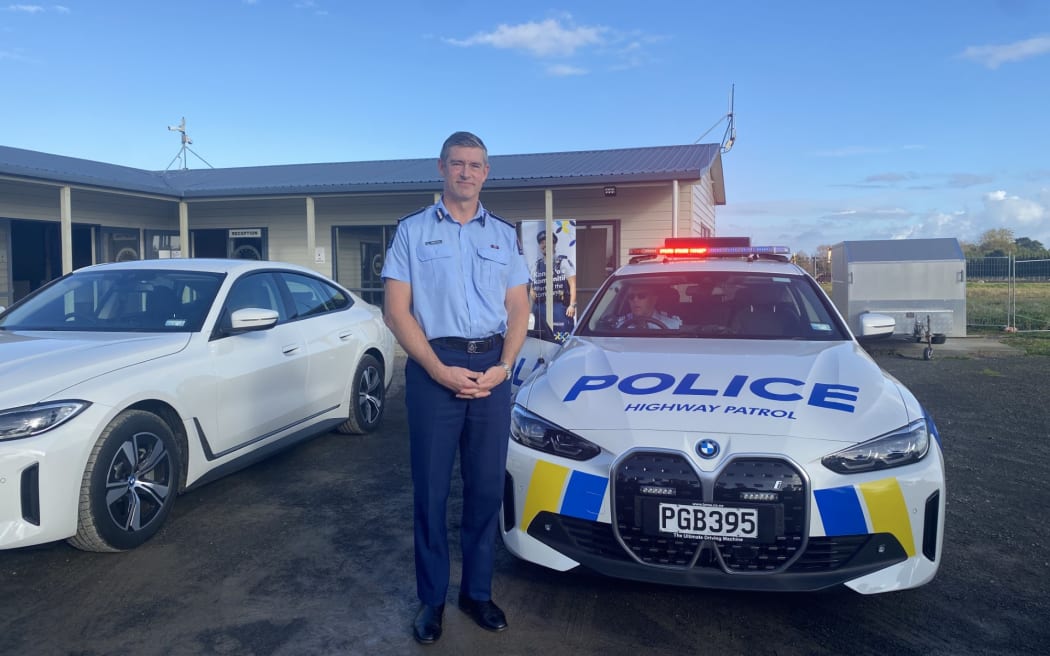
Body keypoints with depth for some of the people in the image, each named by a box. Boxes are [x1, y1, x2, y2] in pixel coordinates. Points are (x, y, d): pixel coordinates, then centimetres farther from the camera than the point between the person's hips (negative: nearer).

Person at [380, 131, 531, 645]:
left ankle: (478, 591, 24)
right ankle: (432, 598, 18)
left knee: (486, 486, 8)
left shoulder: (504, 235, 13)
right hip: (433, 369, -2)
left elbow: (519, 310, 10)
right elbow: (396, 310, -3)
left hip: (491, 370, 3)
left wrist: (503, 366, -7)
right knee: (432, 489, 4)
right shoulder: (413, 231, 4)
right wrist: (440, 370, -13)